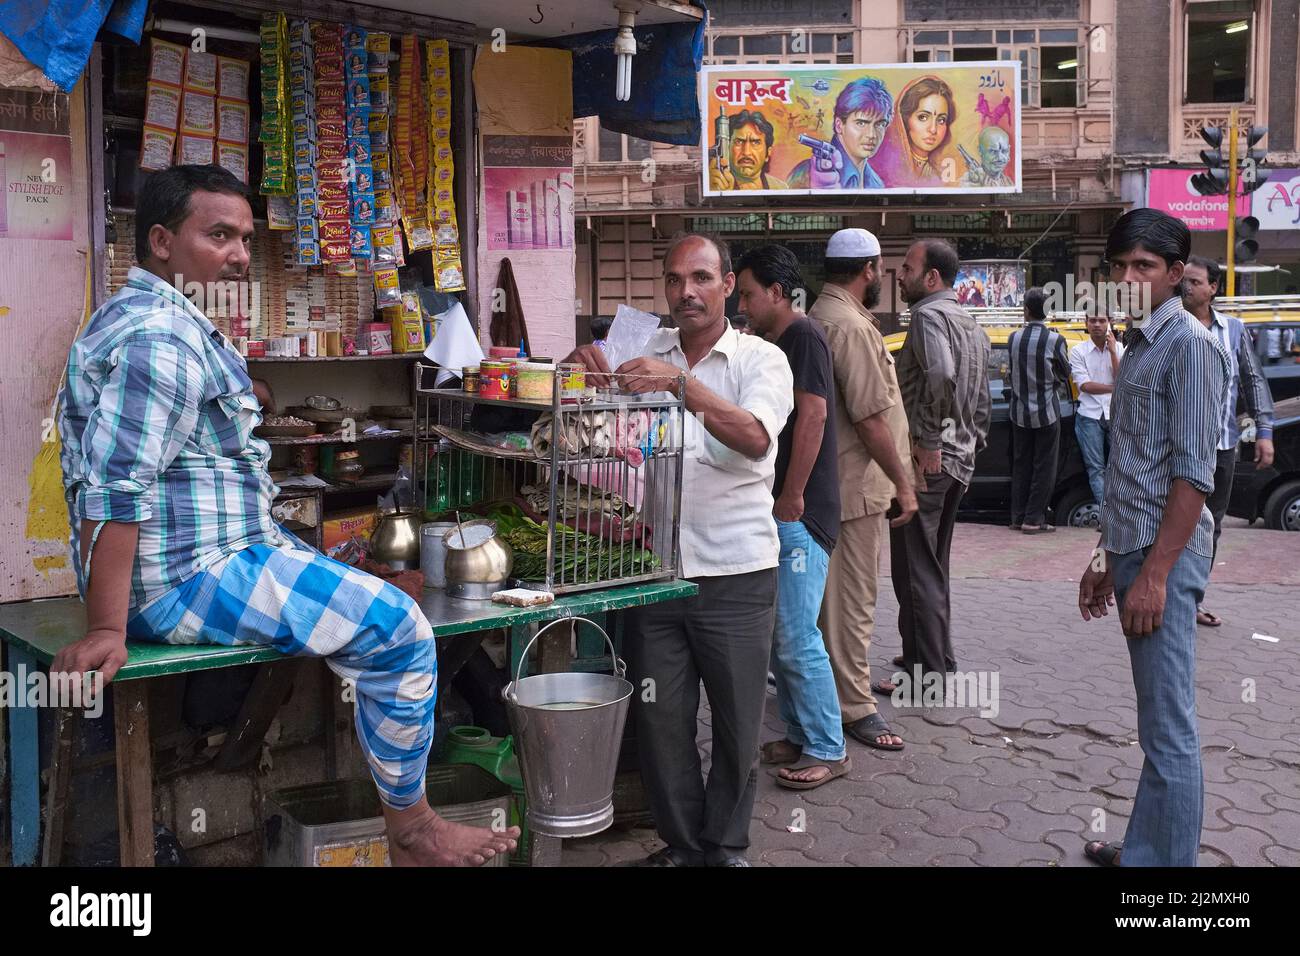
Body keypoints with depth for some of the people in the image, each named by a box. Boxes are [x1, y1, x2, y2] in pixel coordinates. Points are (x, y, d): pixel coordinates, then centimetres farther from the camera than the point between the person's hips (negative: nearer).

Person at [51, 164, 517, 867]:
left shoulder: (145, 315, 16)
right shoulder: (160, 336, -20)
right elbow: (113, 490, -27)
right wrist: (107, 632, -28)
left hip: (209, 554, 12)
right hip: (186, 579, -12)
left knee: (365, 596, 24)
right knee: (398, 629, -14)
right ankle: (411, 833, 0)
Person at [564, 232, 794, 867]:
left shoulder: (760, 359, -1)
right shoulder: (646, 355, 8)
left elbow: (754, 438, -19)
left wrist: (681, 383, -31)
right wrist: (597, 380, -13)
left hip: (735, 574, -3)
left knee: (738, 722, 8)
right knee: (660, 718, 9)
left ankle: (726, 846, 27)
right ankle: (681, 843, 27)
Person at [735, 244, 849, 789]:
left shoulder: (803, 337, -11)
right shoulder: (771, 346, 18)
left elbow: (812, 416, -20)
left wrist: (792, 497, -19)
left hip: (799, 517, -10)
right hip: (774, 515, 10)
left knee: (796, 637, -8)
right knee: (776, 633, 14)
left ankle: (827, 751, 3)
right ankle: (800, 737, 24)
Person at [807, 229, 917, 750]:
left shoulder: (823, 315, 15)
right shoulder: (849, 326, -19)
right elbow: (870, 417, -22)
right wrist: (902, 483, -14)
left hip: (842, 482, 11)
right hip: (857, 484, -11)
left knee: (848, 590, 20)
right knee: (853, 595, -3)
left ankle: (849, 683, 33)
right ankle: (855, 707, 5)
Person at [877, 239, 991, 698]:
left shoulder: (930, 316, -13)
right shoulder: (971, 324, 18)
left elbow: (940, 374, -32)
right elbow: (981, 400, 22)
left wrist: (928, 443, -25)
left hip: (926, 463, -10)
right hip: (958, 462, 10)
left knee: (916, 570, -3)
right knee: (934, 569, 18)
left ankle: (927, 674, 1)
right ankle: (937, 660, 27)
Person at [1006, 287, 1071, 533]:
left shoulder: (1014, 338, -4)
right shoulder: (1055, 340, -14)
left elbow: (1012, 372, 5)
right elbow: (1064, 375, 0)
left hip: (1019, 411, 4)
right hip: (1046, 411, -4)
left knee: (1021, 465, 12)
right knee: (1044, 467, 4)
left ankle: (1018, 517, 16)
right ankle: (1034, 519, 3)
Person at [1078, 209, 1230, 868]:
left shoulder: (1189, 345, -10)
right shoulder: (1139, 347, 17)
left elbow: (1193, 472, -17)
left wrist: (1155, 573, -20)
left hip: (1165, 554, -9)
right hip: (1133, 548, 9)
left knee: (1169, 731, -4)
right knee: (1158, 725, 16)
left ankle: (1168, 861, 5)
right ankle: (1142, 851, 26)